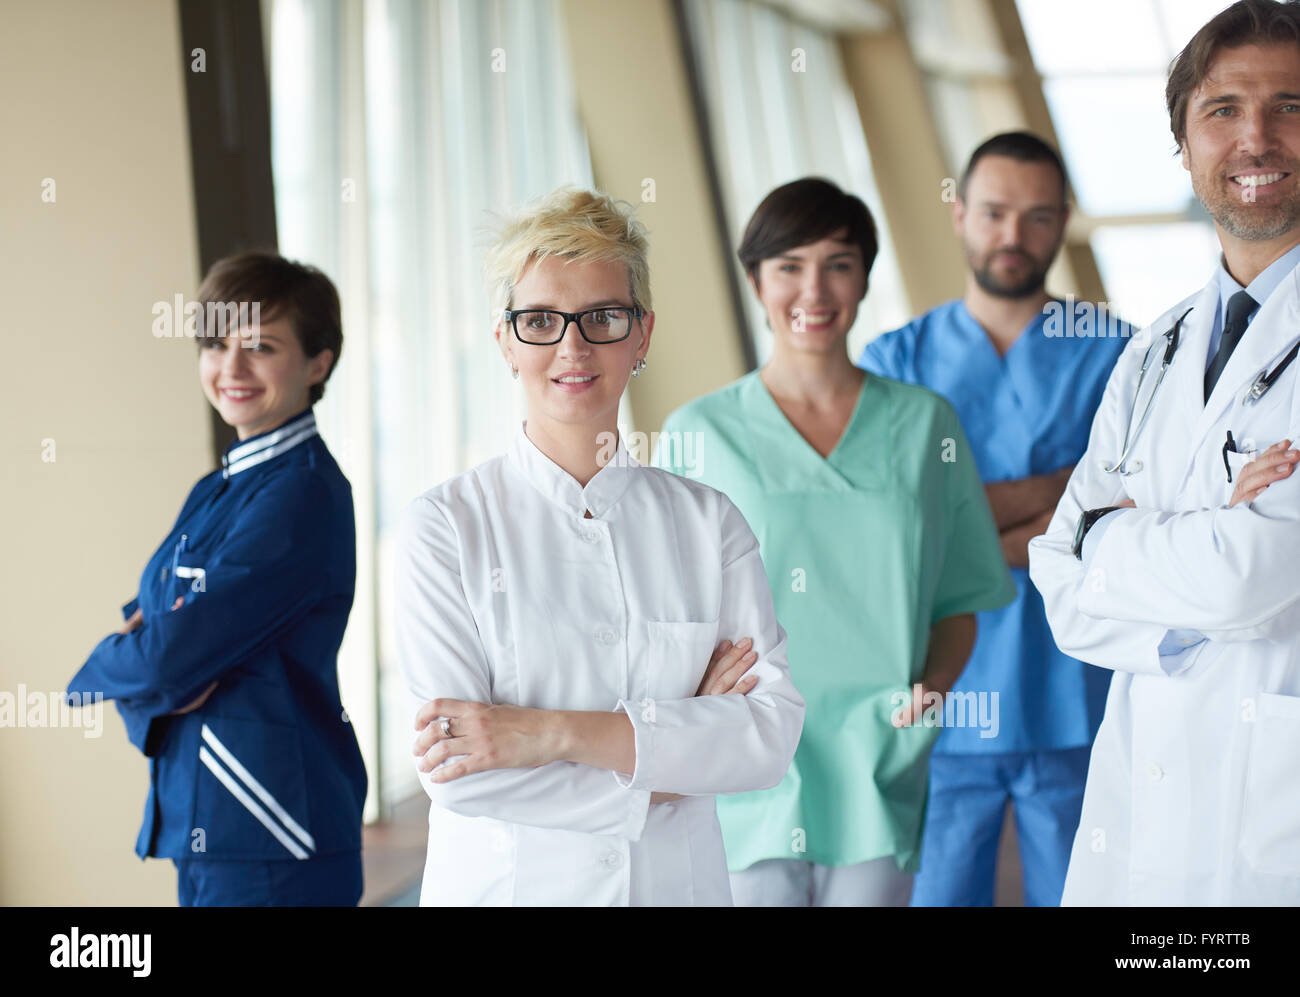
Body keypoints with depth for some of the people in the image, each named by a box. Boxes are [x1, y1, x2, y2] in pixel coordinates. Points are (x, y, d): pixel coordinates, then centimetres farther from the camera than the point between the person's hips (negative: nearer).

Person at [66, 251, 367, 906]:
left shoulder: (301, 495, -17)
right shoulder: (216, 490, 13)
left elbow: (173, 656, -20)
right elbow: (148, 615, 11)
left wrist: (97, 671, -1)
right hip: (197, 819, 8)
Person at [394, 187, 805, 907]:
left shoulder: (709, 523, 0)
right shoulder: (443, 525, -8)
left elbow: (773, 730, -12)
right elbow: (453, 773, -16)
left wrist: (557, 732, -20)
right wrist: (662, 770, -13)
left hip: (679, 882, 2)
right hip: (507, 883, -2)